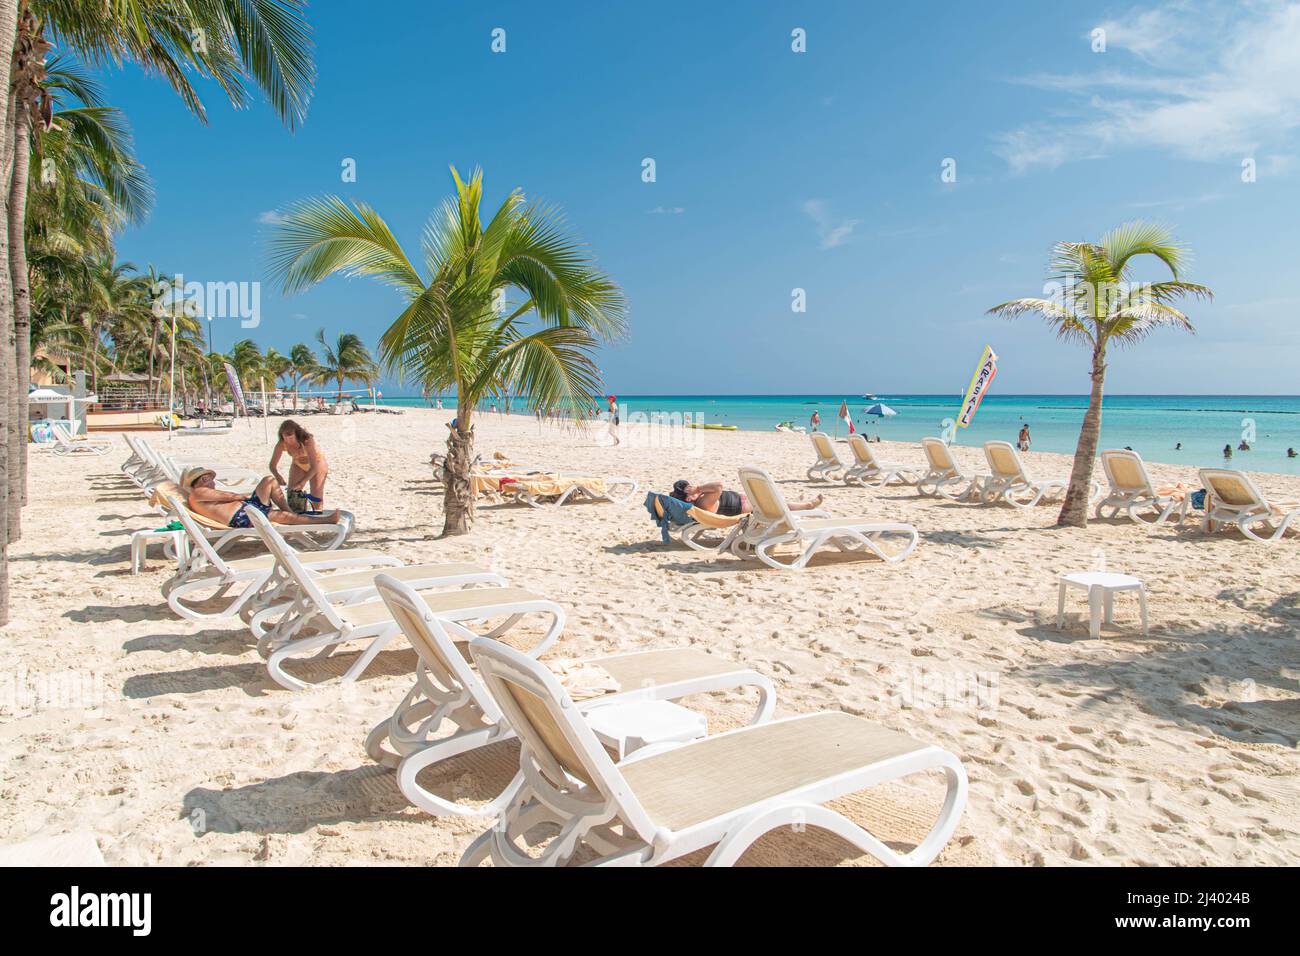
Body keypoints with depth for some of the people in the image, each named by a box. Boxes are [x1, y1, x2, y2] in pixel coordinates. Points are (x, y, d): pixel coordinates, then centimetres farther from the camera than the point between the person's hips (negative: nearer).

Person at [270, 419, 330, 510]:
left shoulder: (307, 441, -39)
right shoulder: (281, 445, -27)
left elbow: (314, 467, -40)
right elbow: (273, 465, -18)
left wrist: (301, 483, -48)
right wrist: (278, 476, -40)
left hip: (316, 462, -4)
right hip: (298, 464, 4)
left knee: (317, 492, -10)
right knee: (292, 491, -4)